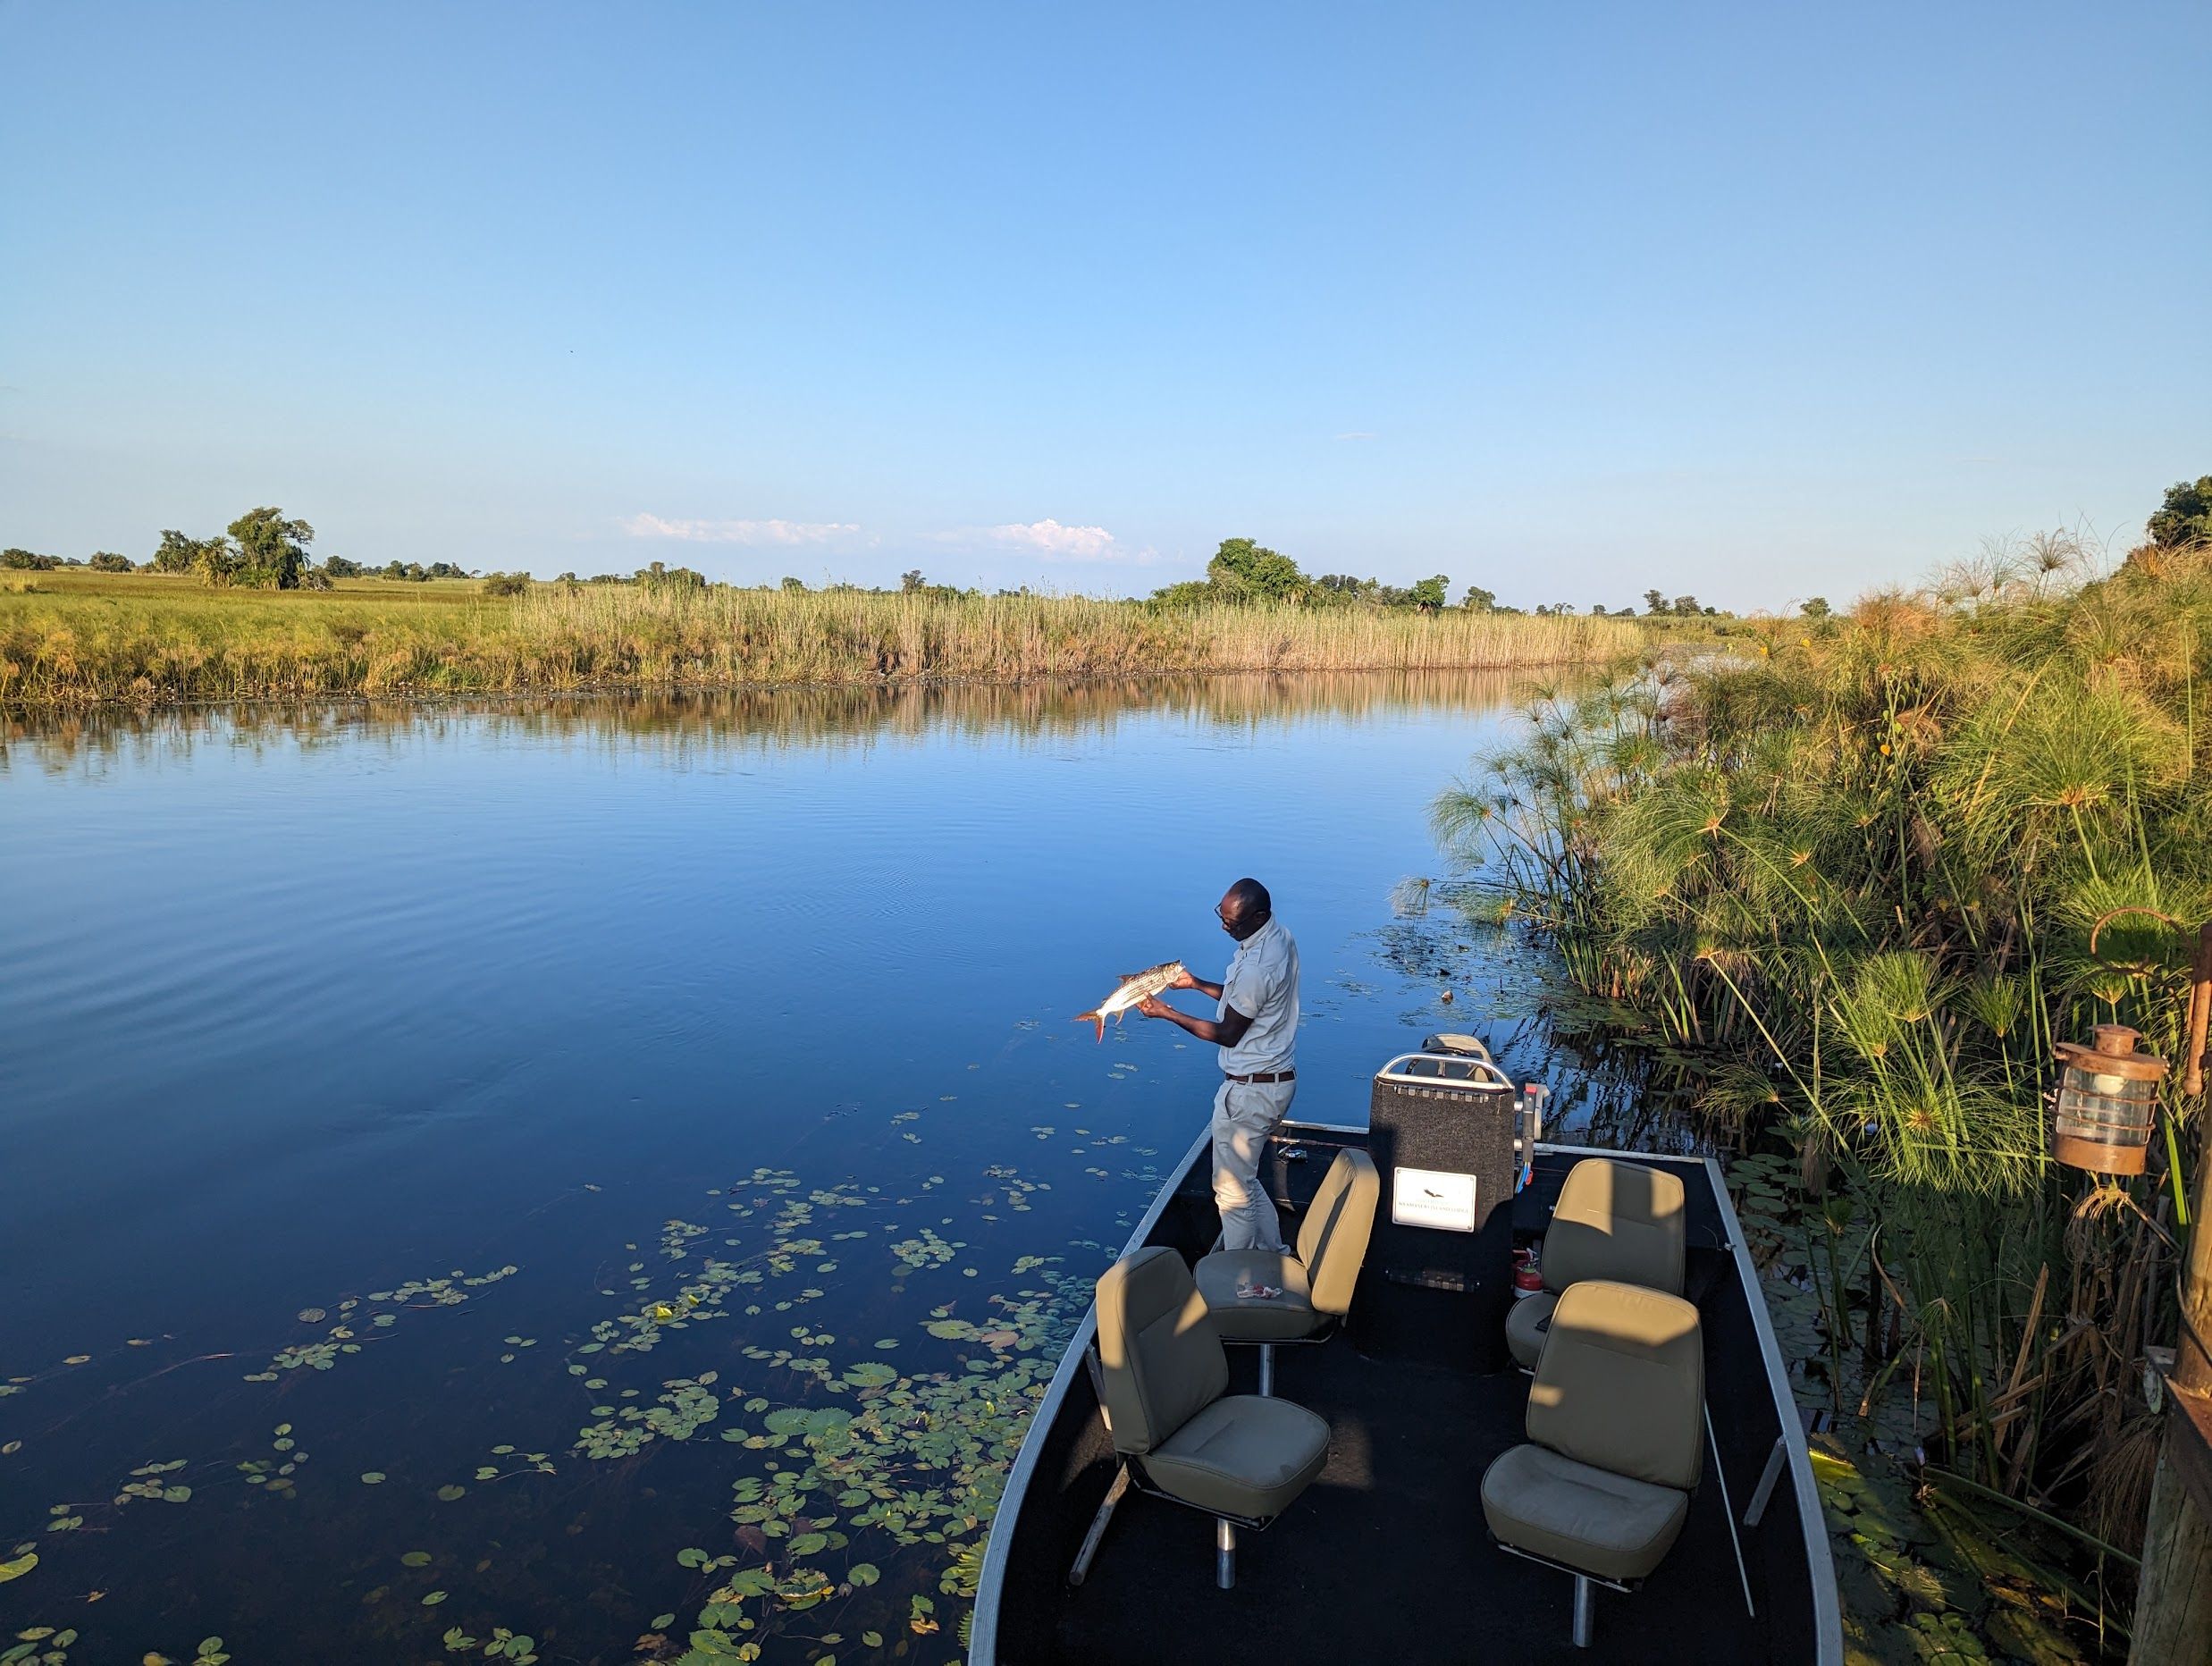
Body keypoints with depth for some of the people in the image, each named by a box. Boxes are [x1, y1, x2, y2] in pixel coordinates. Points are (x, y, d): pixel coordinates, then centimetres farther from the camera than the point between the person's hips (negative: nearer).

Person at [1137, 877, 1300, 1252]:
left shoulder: (1255, 967, -29)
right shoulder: (1279, 935, 2)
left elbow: (1227, 1034, -16)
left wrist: (1166, 1013, -10)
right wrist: (1196, 984, 6)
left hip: (1251, 1090, -10)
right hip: (1279, 1077, 10)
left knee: (1232, 1190, 4)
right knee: (1245, 1178, 24)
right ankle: (1272, 1254, 36)